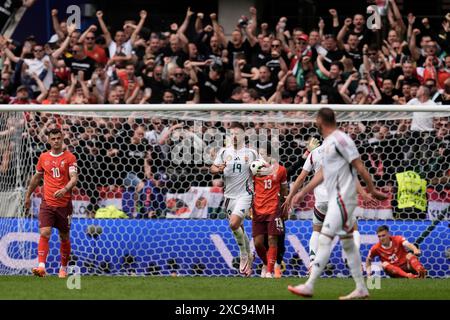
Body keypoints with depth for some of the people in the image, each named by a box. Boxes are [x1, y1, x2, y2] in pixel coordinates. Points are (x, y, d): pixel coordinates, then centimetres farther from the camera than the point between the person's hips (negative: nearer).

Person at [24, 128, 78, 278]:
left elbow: (74, 178, -13)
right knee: (44, 233, -16)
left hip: (64, 203, -1)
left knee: (64, 237, 9)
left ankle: (63, 268, 25)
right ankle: (41, 266, -26)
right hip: (47, 203, 1)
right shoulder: (43, 157, 8)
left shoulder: (69, 157, -2)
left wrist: (65, 189, -31)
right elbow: (36, 177, 21)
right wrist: (28, 195, 26)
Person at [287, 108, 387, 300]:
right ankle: (361, 289, 14)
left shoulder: (340, 140, -13)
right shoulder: (327, 142, 17)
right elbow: (322, 173, 23)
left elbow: (359, 166, -14)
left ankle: (309, 286, -15)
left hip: (343, 198, -10)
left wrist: (372, 190, -13)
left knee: (325, 239, -12)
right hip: (336, 199, 10)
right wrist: (303, 192, 23)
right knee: (347, 243, 11)